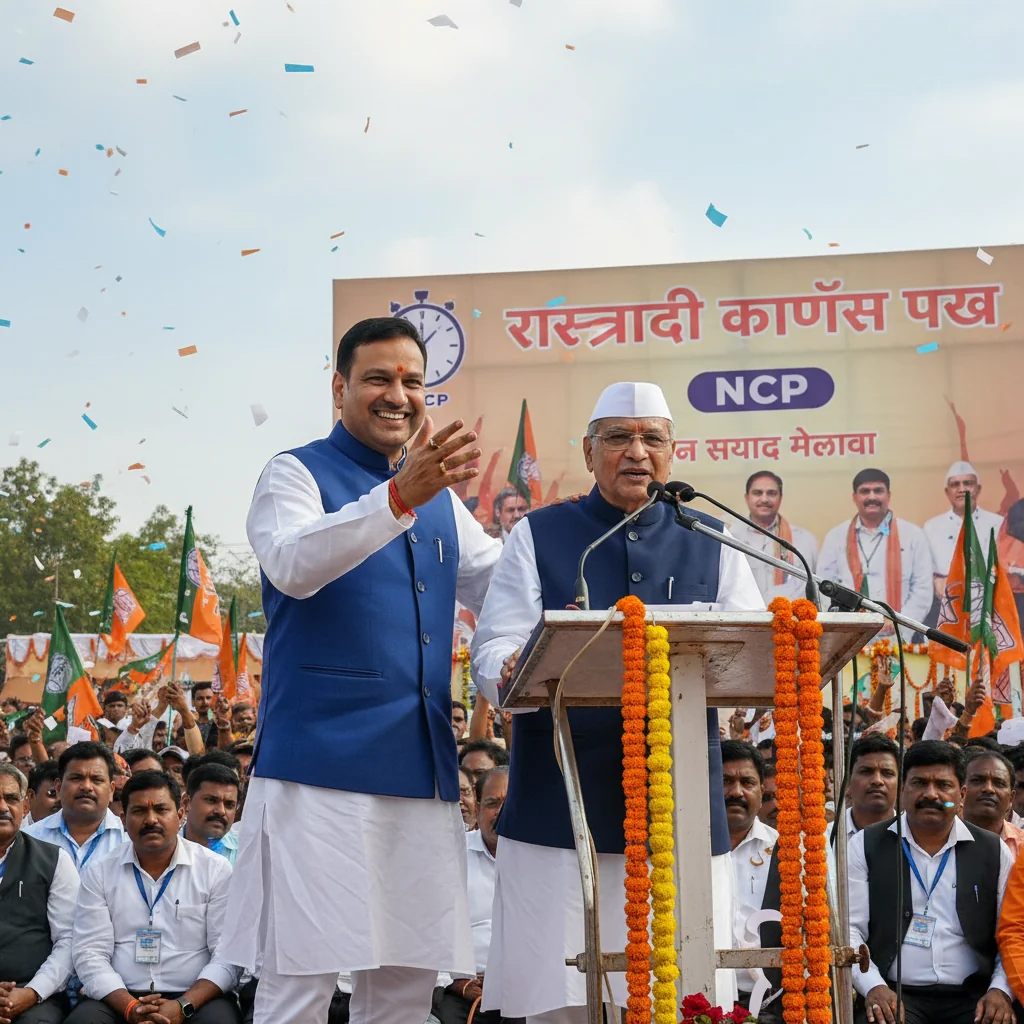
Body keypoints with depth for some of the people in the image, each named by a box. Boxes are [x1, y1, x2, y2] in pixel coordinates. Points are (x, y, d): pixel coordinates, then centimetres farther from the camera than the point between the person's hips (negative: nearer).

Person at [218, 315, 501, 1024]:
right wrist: (400, 496, -34)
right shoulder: (298, 475, 0)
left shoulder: (442, 499, 19)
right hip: (321, 763, -6)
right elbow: (293, 565, -20)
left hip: (423, 771, 6)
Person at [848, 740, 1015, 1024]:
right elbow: (849, 928, 1)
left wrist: (1001, 990, -6)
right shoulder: (866, 846, 6)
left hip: (971, 998, 2)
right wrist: (873, 986, -14)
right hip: (895, 995, -2)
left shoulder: (993, 852, 10)